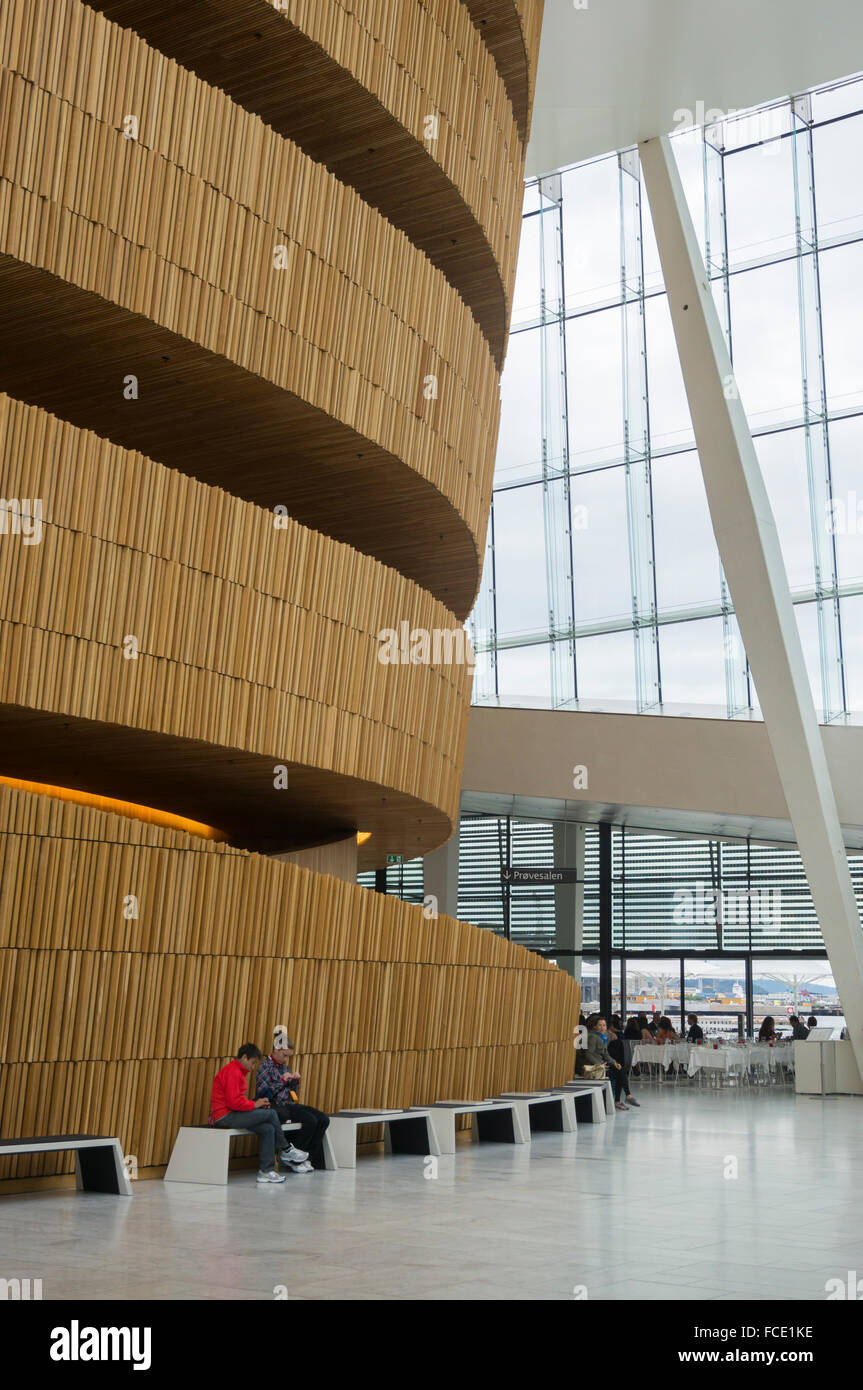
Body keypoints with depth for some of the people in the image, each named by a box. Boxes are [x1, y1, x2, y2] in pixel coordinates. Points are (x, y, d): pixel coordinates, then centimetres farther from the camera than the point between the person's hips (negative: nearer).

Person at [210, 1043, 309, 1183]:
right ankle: (285, 1150, 5)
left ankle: (266, 1171, -8)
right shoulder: (233, 1072, -14)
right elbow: (233, 1102, -23)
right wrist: (254, 1104, -11)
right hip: (225, 1117, -10)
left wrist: (257, 1104, 4)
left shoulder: (238, 1072, 20)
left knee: (268, 1129, -5)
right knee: (271, 1114, -13)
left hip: (233, 1114, 10)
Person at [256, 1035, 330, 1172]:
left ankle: (308, 1158, -3)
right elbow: (263, 1092, -15)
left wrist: (296, 1081, 3)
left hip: (290, 1104, 8)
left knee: (323, 1119, -8)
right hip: (276, 1107, -8)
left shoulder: (285, 1066, 17)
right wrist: (282, 1081, -18)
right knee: (310, 1120, -26)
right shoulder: (265, 1066, -6)